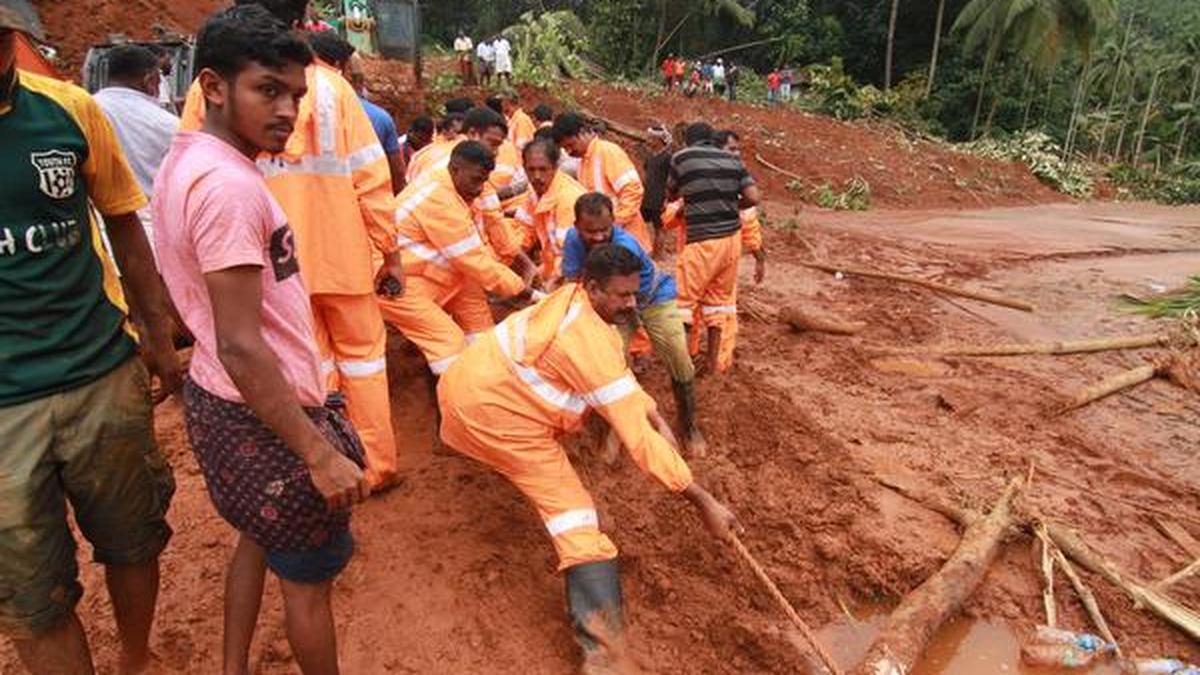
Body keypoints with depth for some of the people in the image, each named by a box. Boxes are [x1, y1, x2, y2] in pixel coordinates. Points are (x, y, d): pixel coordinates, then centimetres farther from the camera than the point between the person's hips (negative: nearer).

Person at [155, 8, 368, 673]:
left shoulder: (184, 159, 5)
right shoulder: (229, 184, -26)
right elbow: (240, 348, -29)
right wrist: (319, 453, -25)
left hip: (216, 398, 10)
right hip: (264, 417, -10)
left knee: (258, 540, 28)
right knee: (309, 575, 11)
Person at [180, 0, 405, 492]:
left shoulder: (208, 90, -4)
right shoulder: (330, 85, -7)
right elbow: (371, 179, -8)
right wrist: (390, 253, 0)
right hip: (340, 251, -1)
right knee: (361, 354, 15)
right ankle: (378, 466, 22)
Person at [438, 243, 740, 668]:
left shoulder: (574, 299, -1)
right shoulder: (592, 345, -28)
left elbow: (619, 375, 9)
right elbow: (637, 438, -28)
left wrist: (659, 420, -3)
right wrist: (704, 502, -23)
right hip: (491, 411, -9)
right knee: (572, 510, -13)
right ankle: (600, 645, -18)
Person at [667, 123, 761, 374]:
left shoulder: (681, 158, -1)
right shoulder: (732, 160, 7)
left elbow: (671, 195, 14)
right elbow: (753, 198, 0)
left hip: (701, 241, -4)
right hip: (731, 237, 4)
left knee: (683, 299, 7)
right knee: (721, 299, 16)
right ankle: (717, 362, 21)